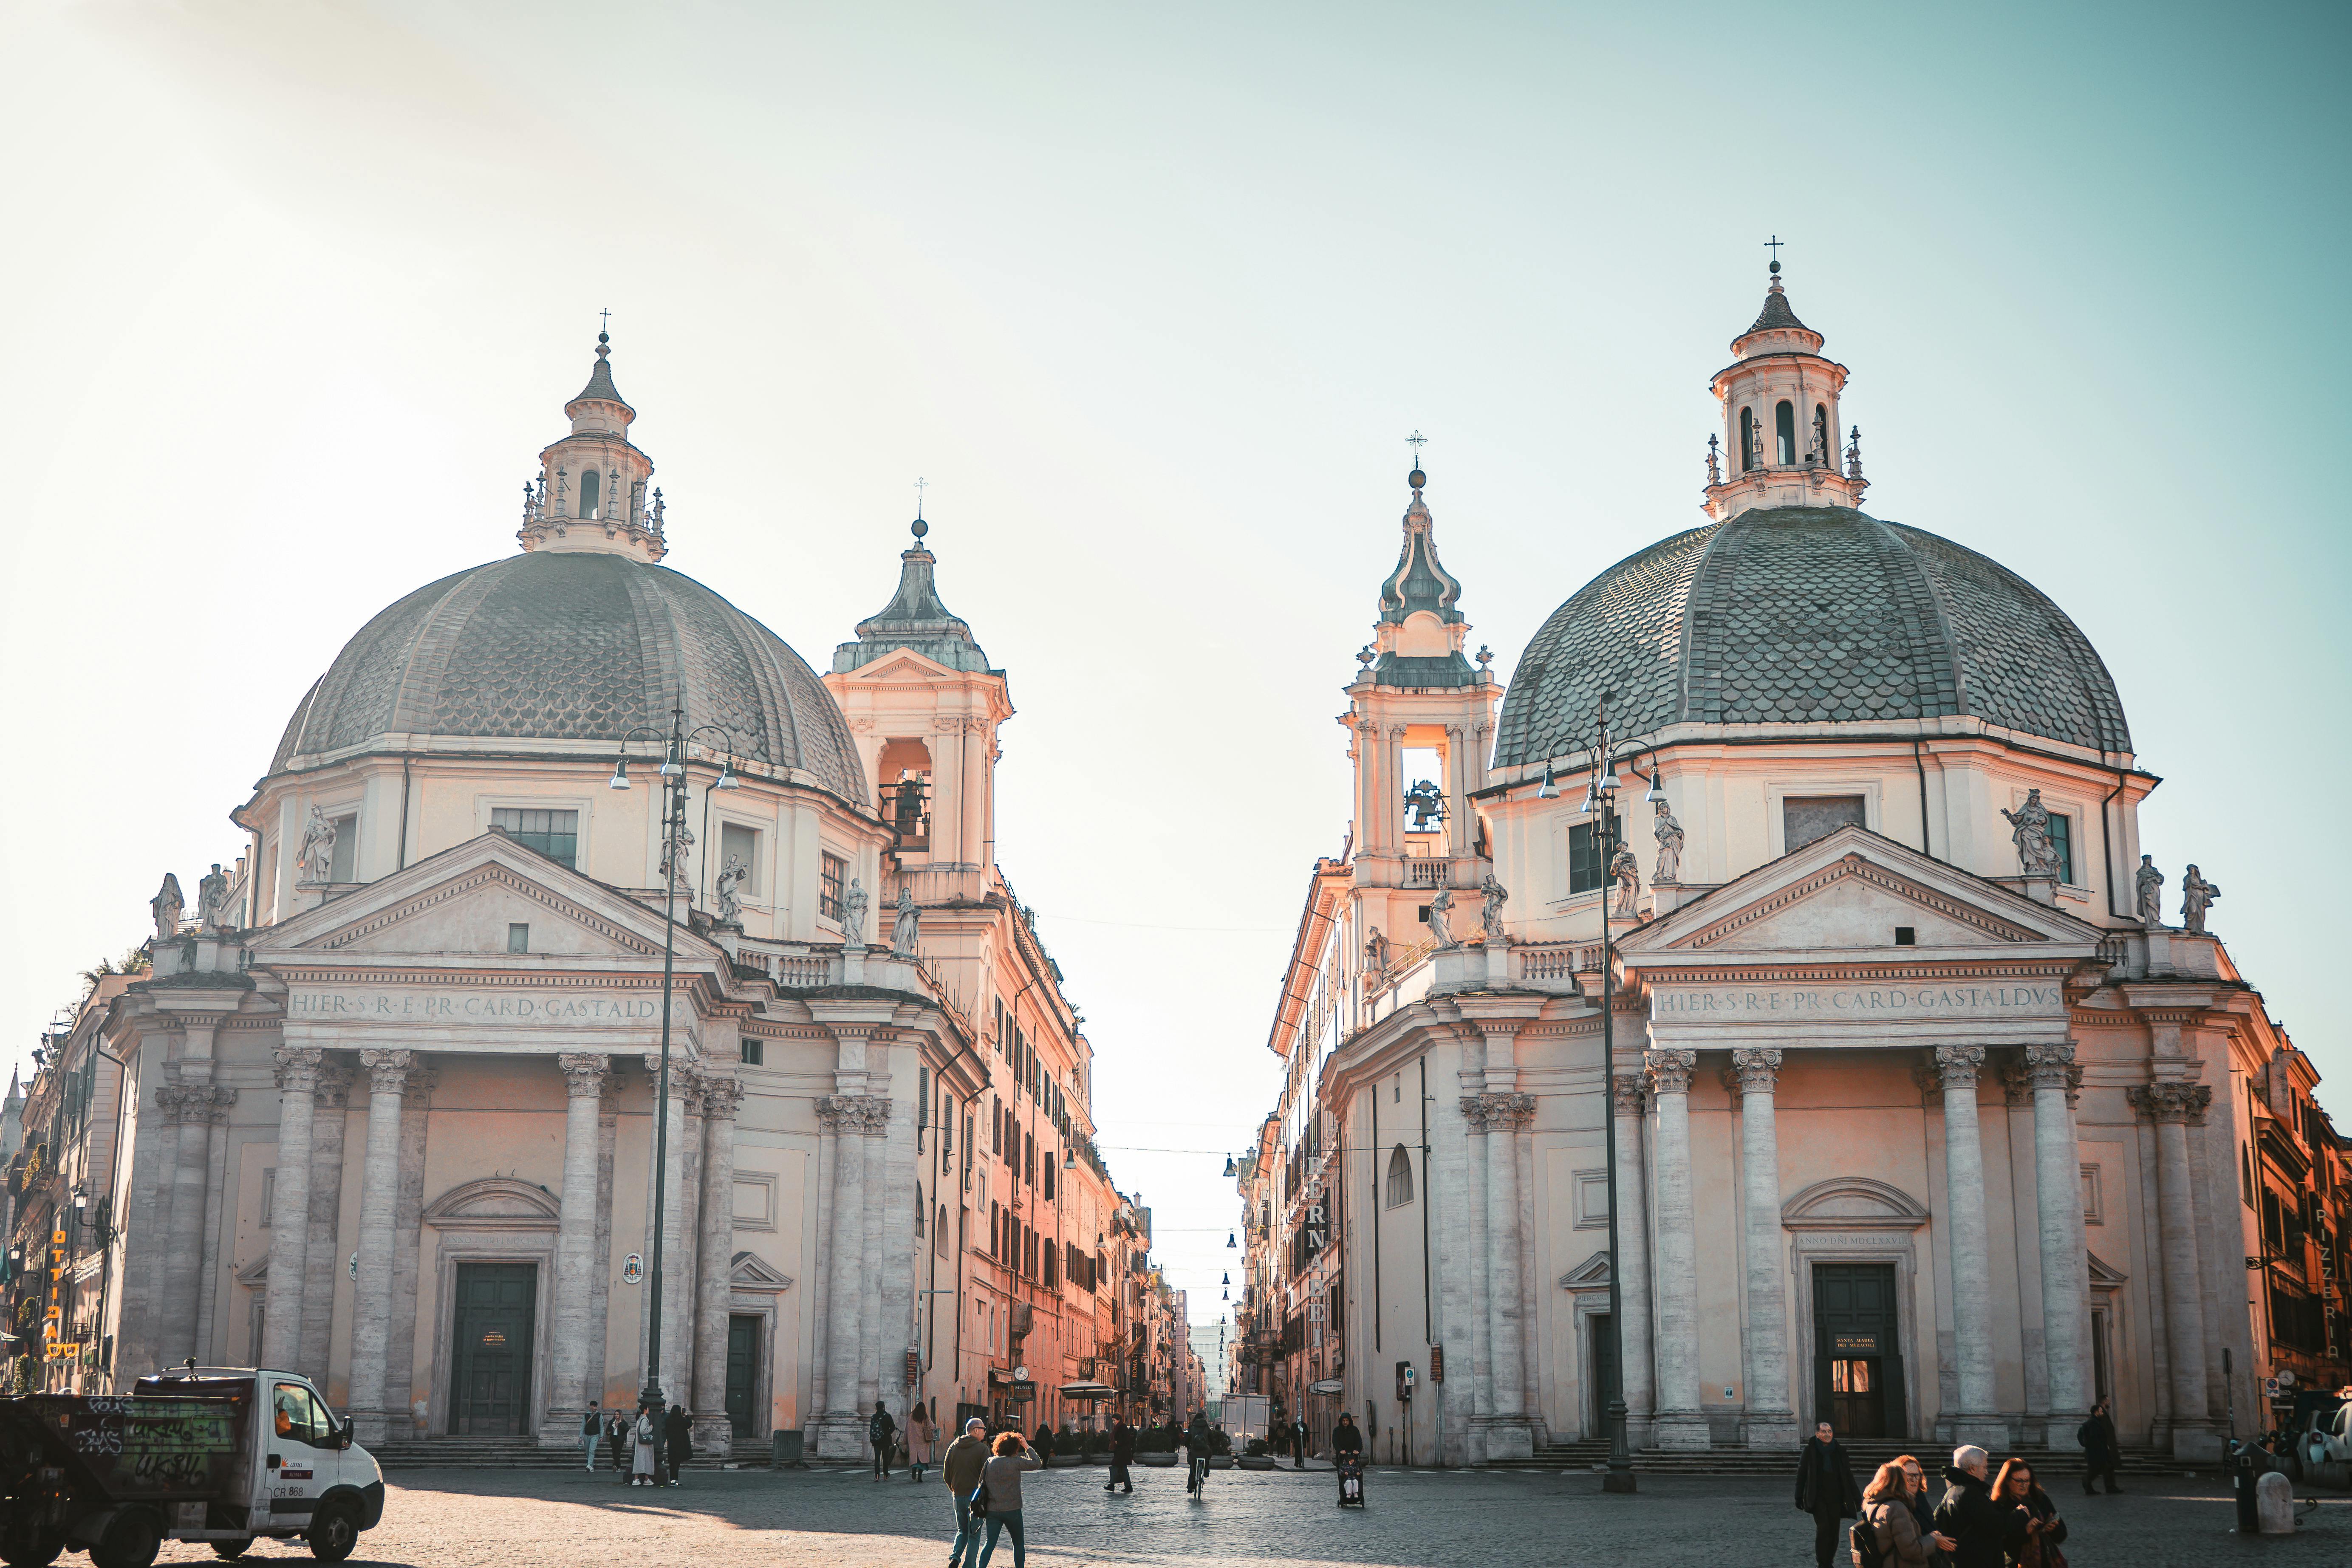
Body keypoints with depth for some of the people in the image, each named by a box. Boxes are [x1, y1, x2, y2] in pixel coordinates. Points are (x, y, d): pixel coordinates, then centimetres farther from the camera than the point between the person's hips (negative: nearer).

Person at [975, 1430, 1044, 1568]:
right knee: (1019, 1544, 13)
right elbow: (1037, 1464, -9)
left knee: (990, 1543, 5)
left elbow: (982, 1483, 7)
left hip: (992, 1510, 4)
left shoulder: (990, 1462, 3)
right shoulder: (1015, 1462, -12)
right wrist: (1027, 1447, 0)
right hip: (1012, 1510, -4)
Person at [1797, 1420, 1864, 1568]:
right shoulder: (1810, 1451, -3)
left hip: (1836, 1498, 3)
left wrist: (1856, 1498, 2)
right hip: (1818, 1498, -3)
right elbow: (1801, 1475, 0)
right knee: (1823, 1528, -15)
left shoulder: (1839, 1451, 4)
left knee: (1834, 1532, 2)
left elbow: (1848, 1476, 6)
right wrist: (1799, 1499, 0)